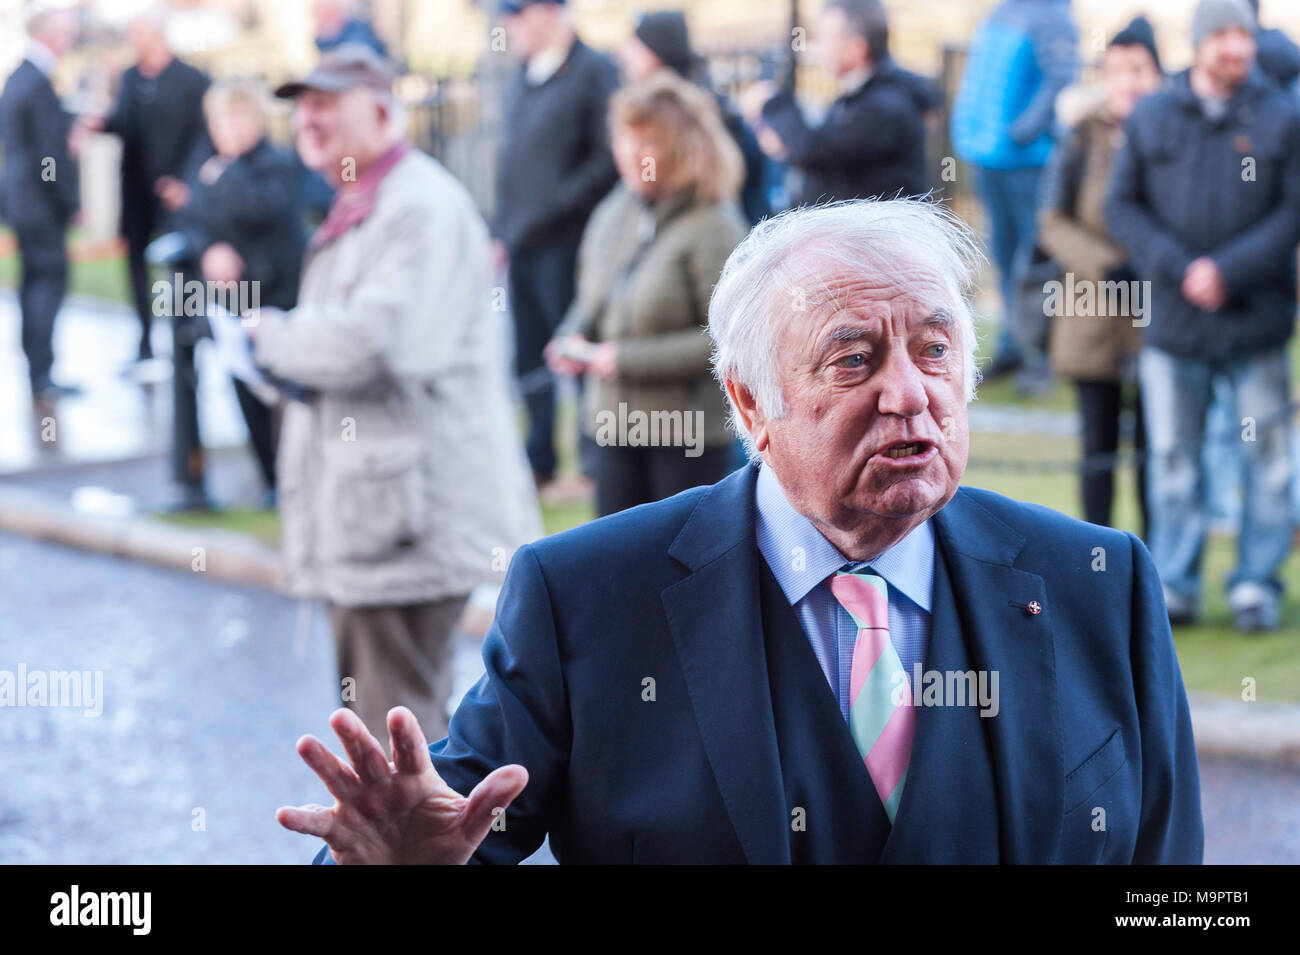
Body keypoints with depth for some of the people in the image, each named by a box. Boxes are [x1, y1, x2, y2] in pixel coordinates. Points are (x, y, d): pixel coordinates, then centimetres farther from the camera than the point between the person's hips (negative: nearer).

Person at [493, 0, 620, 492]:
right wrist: (502, 230, 15)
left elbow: (612, 156, -16)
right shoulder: (524, 78, 15)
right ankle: (540, 461, 22)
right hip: (522, 244, 8)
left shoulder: (593, 72, -9)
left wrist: (559, 203, -18)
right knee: (528, 355, 12)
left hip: (564, 243, -8)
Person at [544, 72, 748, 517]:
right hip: (615, 424, 7)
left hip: (688, 432, -6)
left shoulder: (715, 229, -14)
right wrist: (573, 337, -1)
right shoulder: (613, 212, 7)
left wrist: (629, 359, -17)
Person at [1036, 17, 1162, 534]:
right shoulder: (1083, 137, -2)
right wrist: (1109, 267, -15)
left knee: (1154, 447, 3)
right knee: (1099, 445, 6)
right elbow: (1052, 224, -3)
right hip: (1093, 319, 0)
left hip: (1158, 318, 0)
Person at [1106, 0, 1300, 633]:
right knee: (1172, 456, 5)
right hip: (1173, 322, 1)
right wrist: (1178, 269, -10)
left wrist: (1228, 270, -13)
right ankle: (1174, 586, 14)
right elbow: (1122, 207, 4)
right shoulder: (1150, 119, 7)